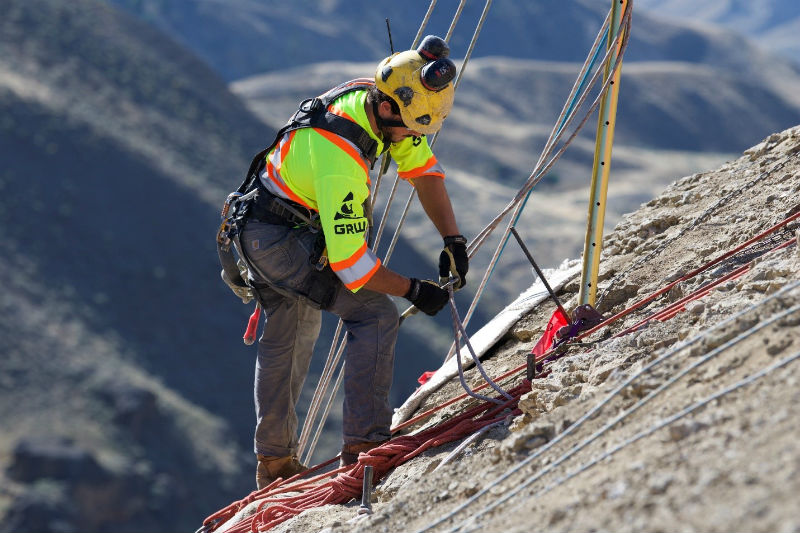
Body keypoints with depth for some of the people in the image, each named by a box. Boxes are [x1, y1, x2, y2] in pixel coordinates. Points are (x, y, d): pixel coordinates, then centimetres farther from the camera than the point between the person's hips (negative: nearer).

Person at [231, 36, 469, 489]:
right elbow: (349, 261, -31)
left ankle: (275, 464, 37)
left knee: (289, 340, 23)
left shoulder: (375, 99, -10)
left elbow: (424, 167, 0)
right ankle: (366, 443, -16)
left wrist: (452, 238, -8)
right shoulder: (340, 159, -35)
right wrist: (414, 290, -21)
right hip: (284, 241, -10)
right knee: (377, 315, -16)